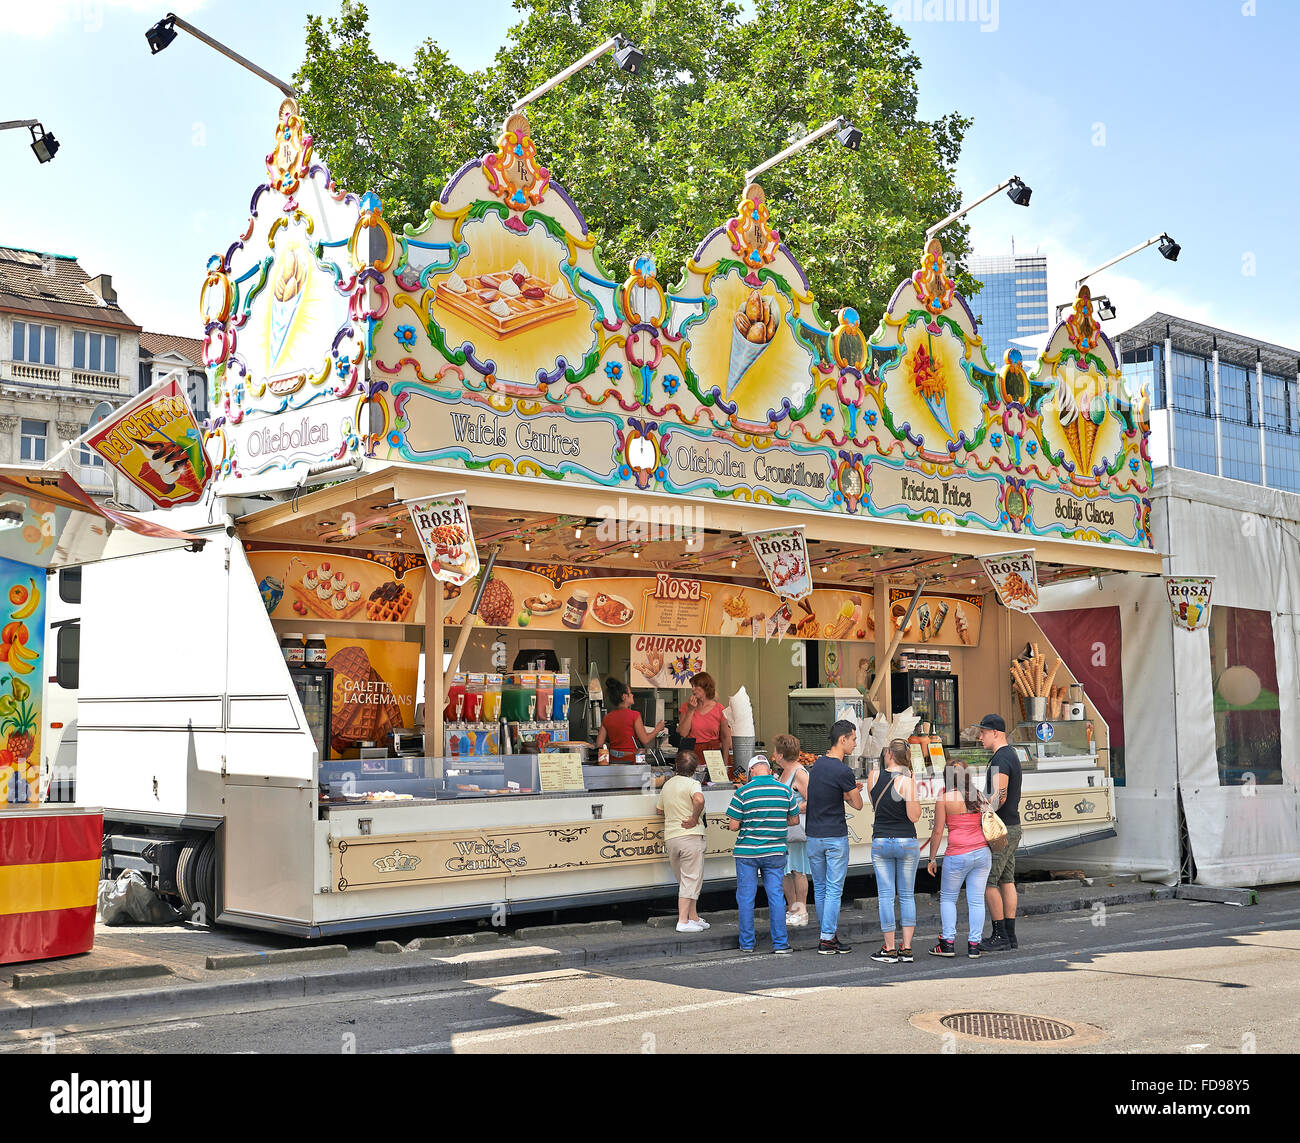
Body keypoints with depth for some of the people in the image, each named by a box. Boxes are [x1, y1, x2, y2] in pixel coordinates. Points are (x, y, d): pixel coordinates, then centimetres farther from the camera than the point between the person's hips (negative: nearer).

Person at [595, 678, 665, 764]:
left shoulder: (606, 719, 8)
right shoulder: (634, 715, -6)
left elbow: (599, 745, 8)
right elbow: (645, 741, -5)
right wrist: (657, 729, 12)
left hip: (612, 760, 5)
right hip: (629, 760, -5)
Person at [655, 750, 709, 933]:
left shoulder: (667, 784, 13)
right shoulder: (692, 783, -9)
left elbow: (659, 810, 22)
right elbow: (699, 800, -30)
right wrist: (694, 819, -17)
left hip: (670, 837, 7)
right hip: (690, 836, -7)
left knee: (684, 881, 16)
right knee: (691, 880, -2)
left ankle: (693, 917, 20)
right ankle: (683, 921, -5)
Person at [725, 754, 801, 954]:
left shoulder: (743, 792, -9)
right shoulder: (785, 790, -1)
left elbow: (734, 825, -8)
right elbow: (794, 819, 9)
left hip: (747, 853, -2)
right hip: (775, 853, 2)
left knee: (746, 897, 7)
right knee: (776, 896, 7)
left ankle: (747, 943, 12)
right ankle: (780, 943, 7)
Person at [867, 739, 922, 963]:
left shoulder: (874, 776, -2)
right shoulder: (907, 781, -12)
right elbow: (914, 817, -13)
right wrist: (914, 792, -5)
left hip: (880, 842, 1)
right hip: (907, 842, -1)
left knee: (885, 895, 4)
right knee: (907, 895, 9)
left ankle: (890, 949, 5)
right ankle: (907, 948, 10)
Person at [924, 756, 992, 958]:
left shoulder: (944, 798, -7)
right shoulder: (978, 796, 7)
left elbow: (937, 832, -6)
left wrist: (932, 859, 2)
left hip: (957, 855, -4)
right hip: (982, 852, 4)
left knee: (947, 898, 11)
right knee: (976, 900, 8)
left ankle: (948, 943, 7)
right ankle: (974, 945, 8)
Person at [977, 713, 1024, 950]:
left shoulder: (1000, 759, -16)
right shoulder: (1011, 756, 17)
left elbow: (1000, 797, -24)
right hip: (1012, 826, 10)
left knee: (987, 882, -6)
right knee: (1007, 880, 10)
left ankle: (1000, 936, -5)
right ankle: (1010, 936, 12)